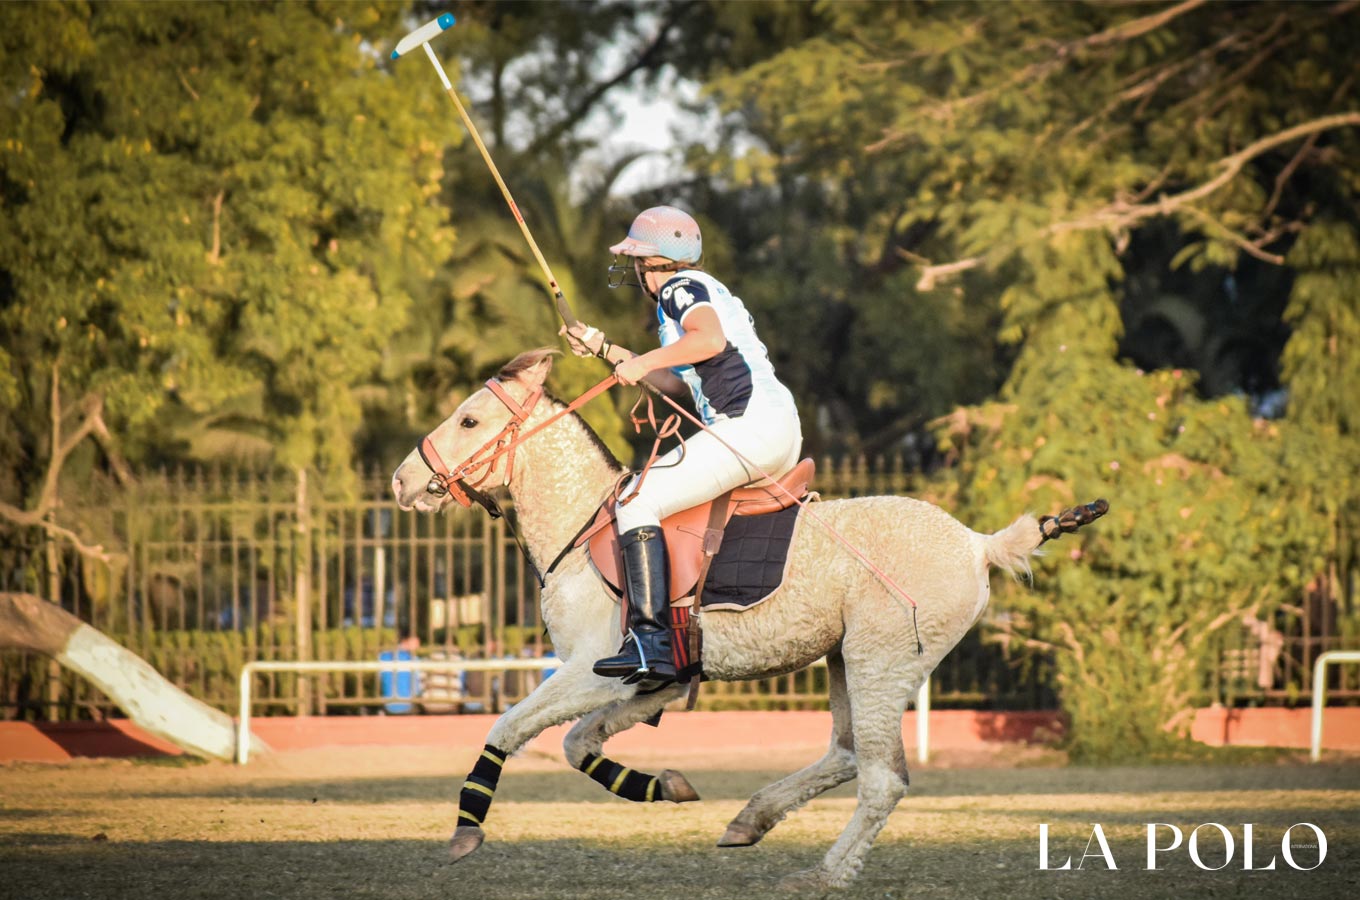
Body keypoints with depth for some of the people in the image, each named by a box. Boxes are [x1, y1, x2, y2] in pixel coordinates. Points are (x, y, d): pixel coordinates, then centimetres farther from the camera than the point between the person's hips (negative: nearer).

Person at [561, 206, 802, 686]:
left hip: (747, 425, -11)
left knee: (639, 500, -15)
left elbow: (710, 339, -23)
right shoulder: (699, 291, 29)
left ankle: (652, 641, -27)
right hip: (782, 433, 11)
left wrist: (643, 361, -13)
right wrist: (604, 348, 36)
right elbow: (673, 382, 34)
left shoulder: (681, 287, -1)